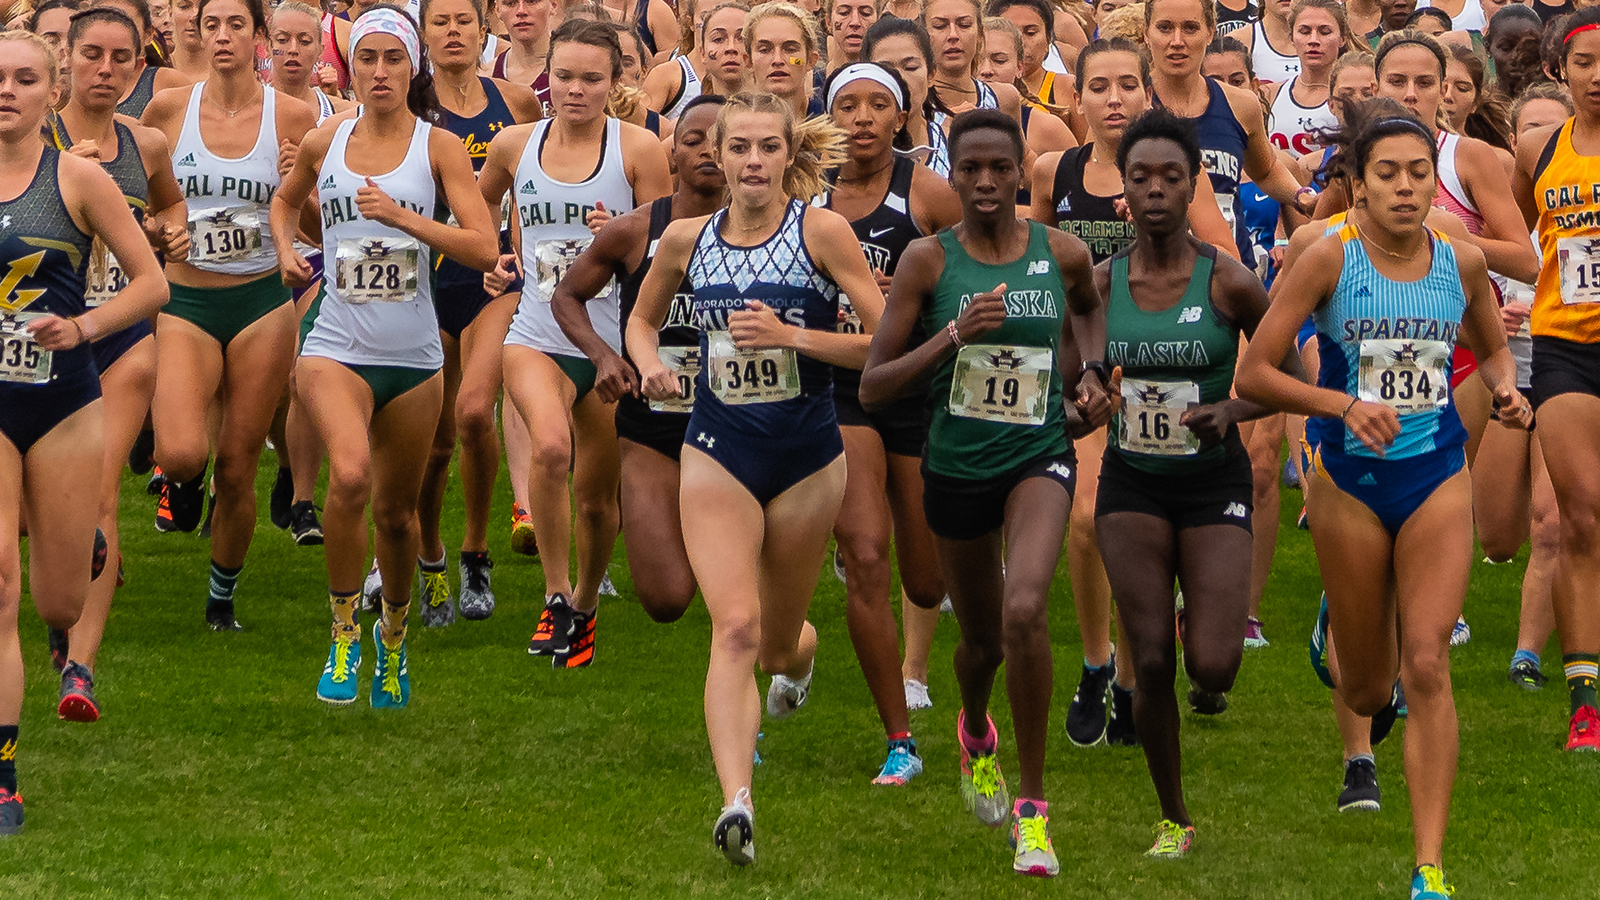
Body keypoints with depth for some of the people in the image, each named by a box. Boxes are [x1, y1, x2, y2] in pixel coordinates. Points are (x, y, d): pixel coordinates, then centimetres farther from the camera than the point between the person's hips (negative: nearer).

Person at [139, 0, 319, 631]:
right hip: (185, 302, 0)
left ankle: (222, 595, 27)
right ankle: (184, 482, 17)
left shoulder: (292, 117, -3)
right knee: (181, 454, -21)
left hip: (262, 301, 0)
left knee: (237, 467, 4)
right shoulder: (168, 110, -1)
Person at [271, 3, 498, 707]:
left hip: (413, 356, 0)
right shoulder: (324, 144, 4)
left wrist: (403, 217, -20)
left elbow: (484, 250, -11)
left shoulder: (439, 146, -2)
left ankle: (393, 635, 39)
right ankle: (343, 634, -11)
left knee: (396, 511, 11)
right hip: (336, 347, 0)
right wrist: (286, 252, 8)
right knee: (350, 474, -27)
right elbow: (285, 200, 27)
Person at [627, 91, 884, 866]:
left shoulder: (821, 231, -8)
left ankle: (797, 656, 55)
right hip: (718, 453, 0)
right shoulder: (686, 240, 0)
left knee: (779, 639, 15)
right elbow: (642, 319, 19)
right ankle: (736, 801, -27)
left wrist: (790, 335, -21)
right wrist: (650, 366, -2)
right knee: (735, 627, -19)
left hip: (807, 456, 0)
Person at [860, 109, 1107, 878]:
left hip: (1039, 457, -1)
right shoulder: (928, 259, -9)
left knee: (1025, 611, -26)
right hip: (956, 464, 1)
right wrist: (954, 335, -22)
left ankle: (1032, 807, -13)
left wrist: (1088, 370, 7)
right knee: (981, 639, 17)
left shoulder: (1063, 253, -4)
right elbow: (872, 389, -11)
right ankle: (975, 733, 56)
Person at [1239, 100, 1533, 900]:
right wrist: (1343, 405, -25)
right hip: (1349, 479, -1)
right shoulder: (1330, 260, -12)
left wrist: (1507, 393, -5)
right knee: (1367, 692, 10)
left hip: (1437, 477, 1)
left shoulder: (1462, 264, -3)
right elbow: (1253, 374, -12)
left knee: (1427, 666, -11)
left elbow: (1492, 350, 17)